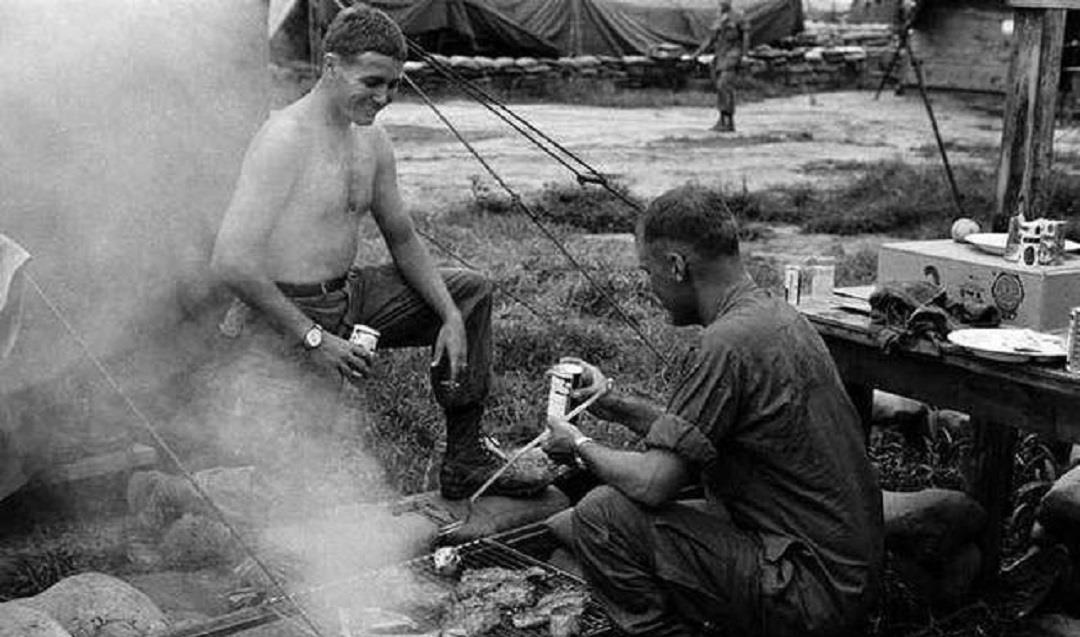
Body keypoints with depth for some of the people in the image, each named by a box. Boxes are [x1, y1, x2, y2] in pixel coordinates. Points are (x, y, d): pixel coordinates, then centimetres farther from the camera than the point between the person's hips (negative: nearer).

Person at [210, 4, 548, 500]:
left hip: (350, 297, 9)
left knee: (470, 291, 14)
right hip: (288, 313, -9)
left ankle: (465, 461, 16)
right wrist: (312, 338, -22)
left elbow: (402, 241, 19)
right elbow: (231, 262, -25)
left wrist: (451, 317, 6)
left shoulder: (372, 142, 8)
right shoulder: (285, 138, -19)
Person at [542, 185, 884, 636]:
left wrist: (581, 446, -2)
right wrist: (612, 404, 17)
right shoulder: (776, 315, 9)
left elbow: (655, 482, -20)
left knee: (601, 517, -14)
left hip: (813, 594, -10)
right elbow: (691, 435, 18)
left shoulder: (728, 344, -21)